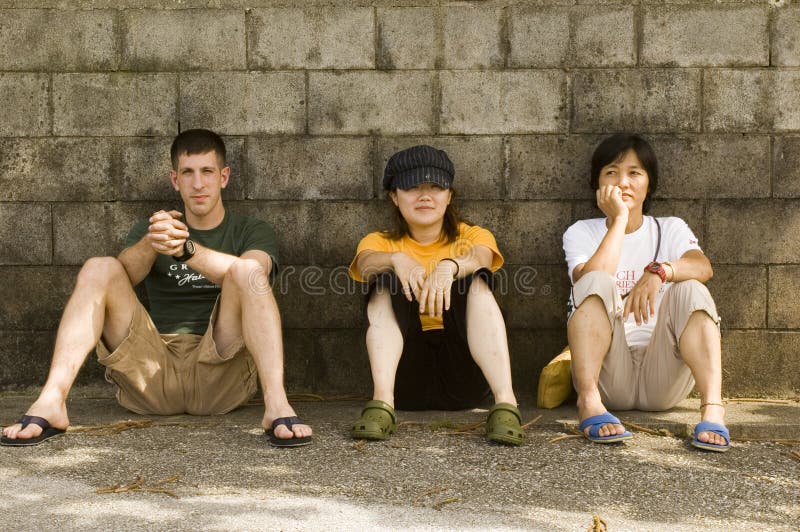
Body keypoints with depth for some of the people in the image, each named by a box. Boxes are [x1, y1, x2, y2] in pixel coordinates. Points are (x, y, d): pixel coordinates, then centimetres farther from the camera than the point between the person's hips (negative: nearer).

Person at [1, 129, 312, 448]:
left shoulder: (252, 232, 13)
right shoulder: (148, 229, 19)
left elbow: (248, 274, -13)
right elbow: (125, 275, -5)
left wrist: (185, 248, -29)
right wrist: (151, 242, -27)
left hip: (220, 372, -2)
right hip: (154, 372, 2)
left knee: (248, 270, -24)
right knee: (100, 269, -14)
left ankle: (277, 406, -39)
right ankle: (51, 402, -29)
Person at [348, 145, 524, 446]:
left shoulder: (472, 237, 13)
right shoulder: (380, 242, 14)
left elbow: (480, 258, -14)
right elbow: (367, 264, -13)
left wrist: (449, 266, -37)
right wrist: (398, 259, -36)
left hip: (463, 378, 0)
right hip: (405, 380, 1)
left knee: (476, 280, -22)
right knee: (386, 282, -19)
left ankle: (505, 402, -40)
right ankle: (382, 402, -38)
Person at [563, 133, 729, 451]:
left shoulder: (670, 229, 12)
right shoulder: (581, 233, 9)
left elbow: (704, 267, -12)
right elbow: (589, 282, -15)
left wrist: (659, 271, -32)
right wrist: (619, 218, -12)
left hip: (662, 378, 1)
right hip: (607, 374, -1)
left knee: (690, 290, -22)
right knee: (597, 282, -23)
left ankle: (712, 410, -38)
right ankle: (589, 403, -37)